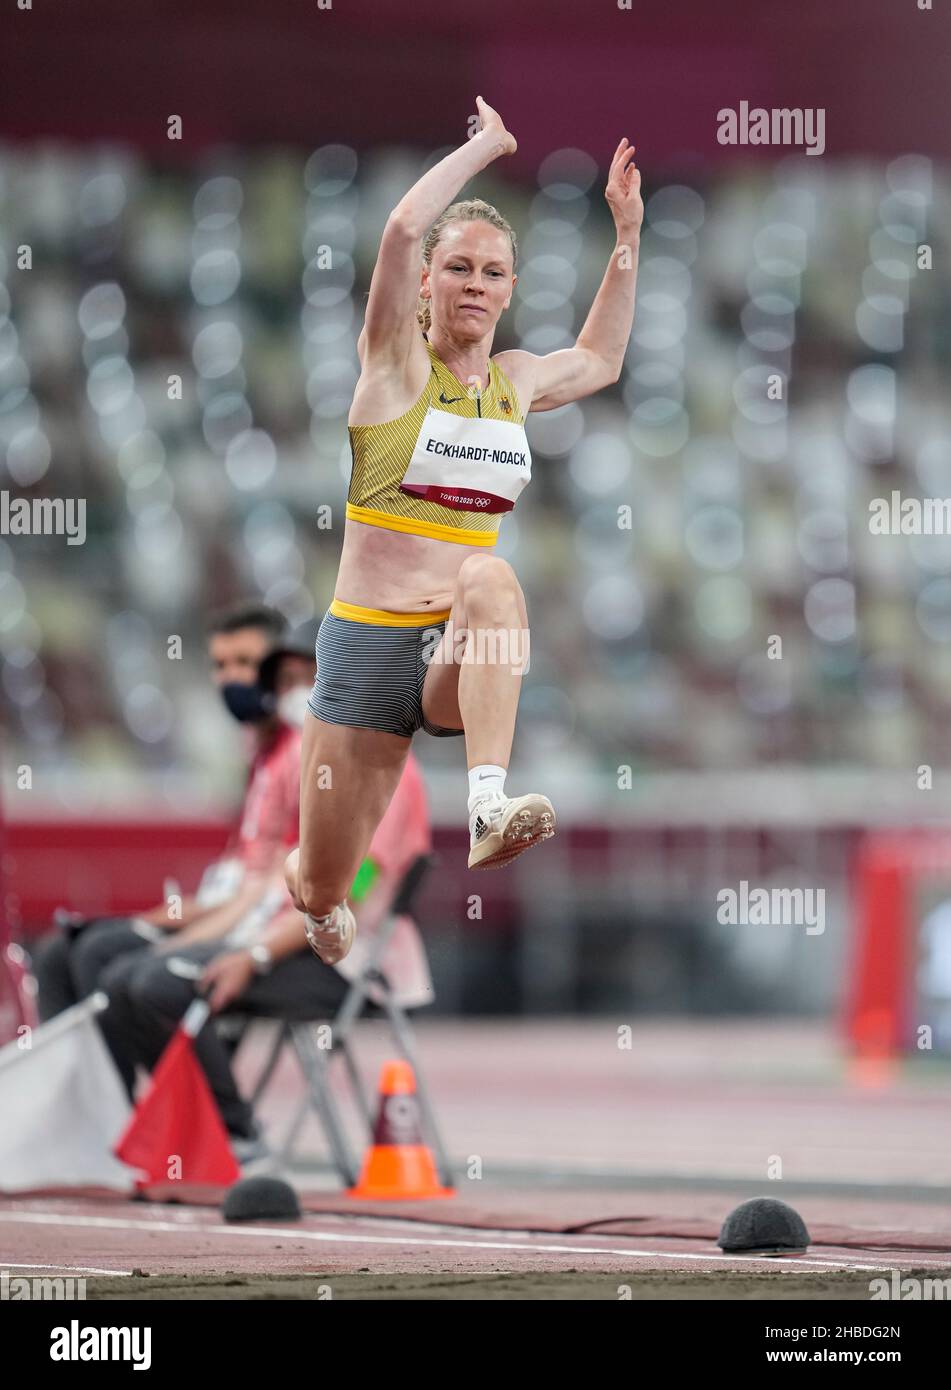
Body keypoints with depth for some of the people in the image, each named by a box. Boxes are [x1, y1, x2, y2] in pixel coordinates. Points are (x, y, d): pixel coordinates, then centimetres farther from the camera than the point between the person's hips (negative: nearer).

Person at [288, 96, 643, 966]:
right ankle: (314, 907, 42)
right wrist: (490, 143, -7)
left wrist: (627, 233, 27)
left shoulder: (516, 381, 11)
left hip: (463, 657, 2)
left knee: (491, 576, -36)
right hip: (368, 643, -2)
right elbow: (404, 226, -19)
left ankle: (490, 808, -49)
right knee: (322, 893, 2)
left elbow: (600, 358, 34)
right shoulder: (395, 364, -2)